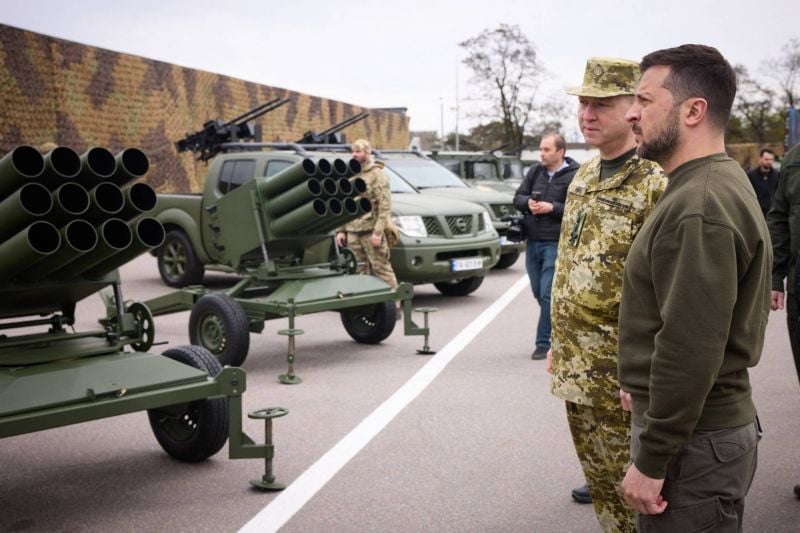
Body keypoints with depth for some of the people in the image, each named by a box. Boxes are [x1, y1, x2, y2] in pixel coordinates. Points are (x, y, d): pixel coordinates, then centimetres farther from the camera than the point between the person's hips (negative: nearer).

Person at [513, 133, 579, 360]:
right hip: (532, 241, 7)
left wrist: (552, 208, -18)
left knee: (548, 295, -8)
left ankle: (544, 343, -1)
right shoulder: (535, 173, 11)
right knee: (539, 293, 14)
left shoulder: (573, 177, -7)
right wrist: (528, 202, -9)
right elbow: (517, 197, 12)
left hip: (556, 243, -6)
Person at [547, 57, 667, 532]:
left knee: (625, 490, 5)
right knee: (598, 476, 20)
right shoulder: (584, 176, 10)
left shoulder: (655, 185, -17)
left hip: (620, 376, -8)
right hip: (578, 370, 8)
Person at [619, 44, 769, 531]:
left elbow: (691, 350, -27)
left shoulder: (700, 207, -23)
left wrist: (651, 460, -21)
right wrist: (642, 381, 19)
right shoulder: (714, 184, 11)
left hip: (695, 440, -10)